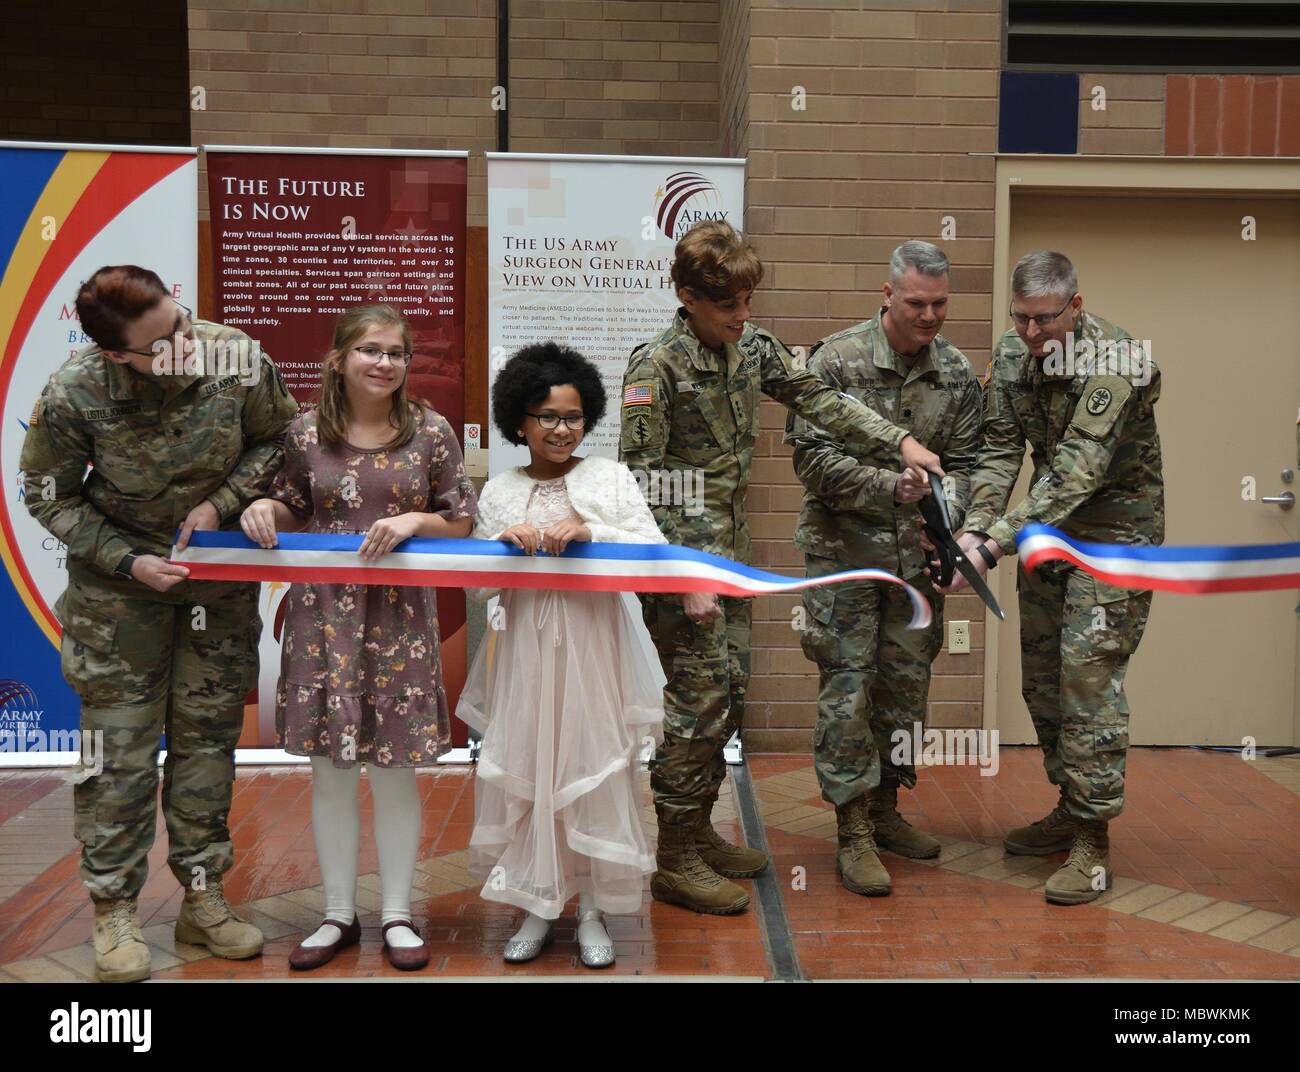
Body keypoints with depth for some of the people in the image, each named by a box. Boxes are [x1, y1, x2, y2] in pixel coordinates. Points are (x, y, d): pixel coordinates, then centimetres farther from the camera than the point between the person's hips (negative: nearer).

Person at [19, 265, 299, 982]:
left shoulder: (238, 358, -19)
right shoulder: (73, 395, -22)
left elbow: (275, 437, -1)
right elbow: (47, 494, -8)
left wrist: (221, 502, -15)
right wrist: (129, 562, -17)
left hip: (221, 574, 2)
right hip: (118, 584, -2)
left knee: (208, 736, 10)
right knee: (120, 745, 0)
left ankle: (203, 897, 23)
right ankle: (114, 912, 14)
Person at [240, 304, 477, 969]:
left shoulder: (431, 432, 0)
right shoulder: (306, 433, 3)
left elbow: (462, 523, 4)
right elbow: (293, 515, 15)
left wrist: (414, 521, -14)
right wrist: (263, 507, -6)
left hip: (399, 618, -1)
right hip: (323, 617, 1)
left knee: (396, 771, 6)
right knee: (330, 770, 8)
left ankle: (397, 914, 21)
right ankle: (338, 915, 23)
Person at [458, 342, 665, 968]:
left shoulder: (609, 477, 2)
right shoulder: (499, 492, 8)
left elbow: (657, 554, -6)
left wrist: (590, 530, -18)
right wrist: (506, 540, -10)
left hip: (593, 643, -2)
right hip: (526, 646, 2)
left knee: (594, 769, 1)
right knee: (526, 770, 4)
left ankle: (593, 912, 16)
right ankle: (538, 908, 19)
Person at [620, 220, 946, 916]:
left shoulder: (751, 348, 6)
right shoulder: (655, 367, -16)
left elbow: (819, 400, 14)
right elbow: (641, 484, -17)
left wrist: (901, 441, 4)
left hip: (730, 551, 8)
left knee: (728, 695, 13)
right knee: (699, 701, -6)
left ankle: (699, 833, 27)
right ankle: (676, 863, 6)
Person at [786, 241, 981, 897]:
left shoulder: (956, 373, 3)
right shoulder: (835, 361, -10)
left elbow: (963, 462, 5)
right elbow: (812, 456, -14)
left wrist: (944, 511, -16)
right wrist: (889, 486, -24)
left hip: (917, 555, 5)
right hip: (844, 550, -4)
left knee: (906, 685, 12)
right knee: (847, 687, -4)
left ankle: (884, 810, 29)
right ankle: (854, 836, 5)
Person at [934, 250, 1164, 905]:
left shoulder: (1117, 361, -25)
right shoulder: (1013, 354, -3)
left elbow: (1076, 471, -32)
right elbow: (1000, 450, -7)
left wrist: (995, 546, -37)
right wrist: (974, 531, -23)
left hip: (1114, 526, -7)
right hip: (1048, 525, 7)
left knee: (1088, 673, -11)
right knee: (1041, 672, 11)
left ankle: (1094, 842, -1)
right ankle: (1070, 809, 27)